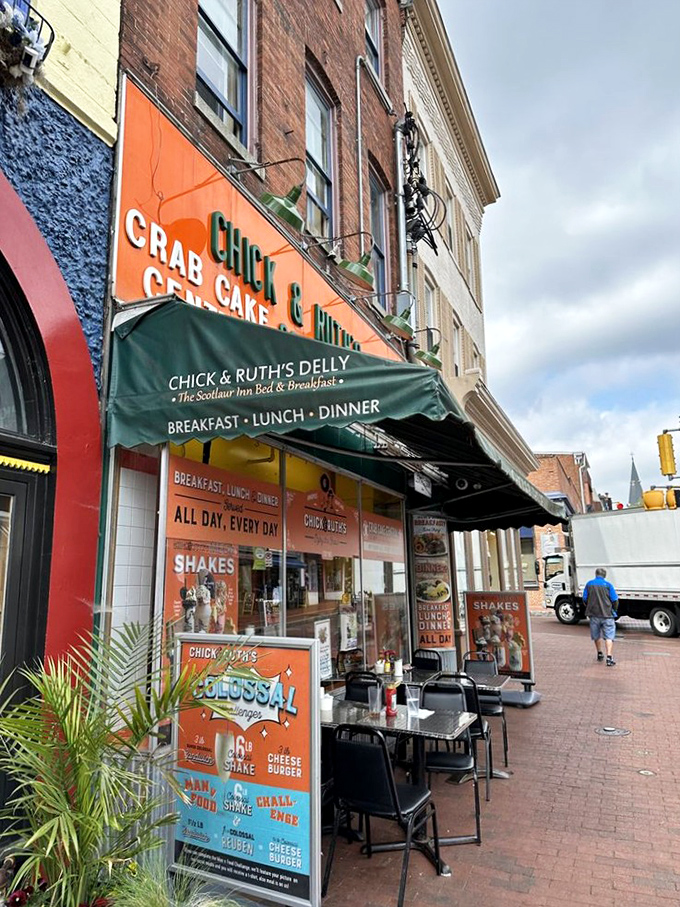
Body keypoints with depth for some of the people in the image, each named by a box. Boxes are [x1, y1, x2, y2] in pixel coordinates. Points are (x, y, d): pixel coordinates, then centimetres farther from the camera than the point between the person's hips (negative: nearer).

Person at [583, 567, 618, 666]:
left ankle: (600, 654, 32)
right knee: (609, 637, 0)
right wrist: (613, 611, 16)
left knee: (596, 636, 18)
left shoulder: (589, 584, 1)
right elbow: (614, 600, -3)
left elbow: (585, 599, 4)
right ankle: (609, 658, -9)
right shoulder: (608, 585, -4)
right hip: (607, 614, -2)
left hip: (593, 614, 2)